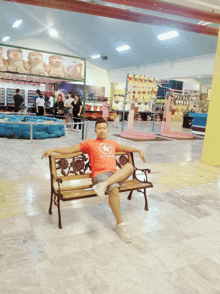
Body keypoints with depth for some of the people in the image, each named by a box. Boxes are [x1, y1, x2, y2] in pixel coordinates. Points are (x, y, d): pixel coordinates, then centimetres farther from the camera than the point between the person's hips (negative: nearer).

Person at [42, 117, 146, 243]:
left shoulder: (112, 143, 29)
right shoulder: (90, 143, 15)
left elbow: (124, 147, 46)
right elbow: (71, 149, 11)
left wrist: (138, 150, 43)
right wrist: (53, 150, 0)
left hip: (115, 175, 4)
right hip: (99, 175, -4)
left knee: (129, 166, -28)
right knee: (114, 189, -36)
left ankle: (104, 185, -39)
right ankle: (120, 224, -24)